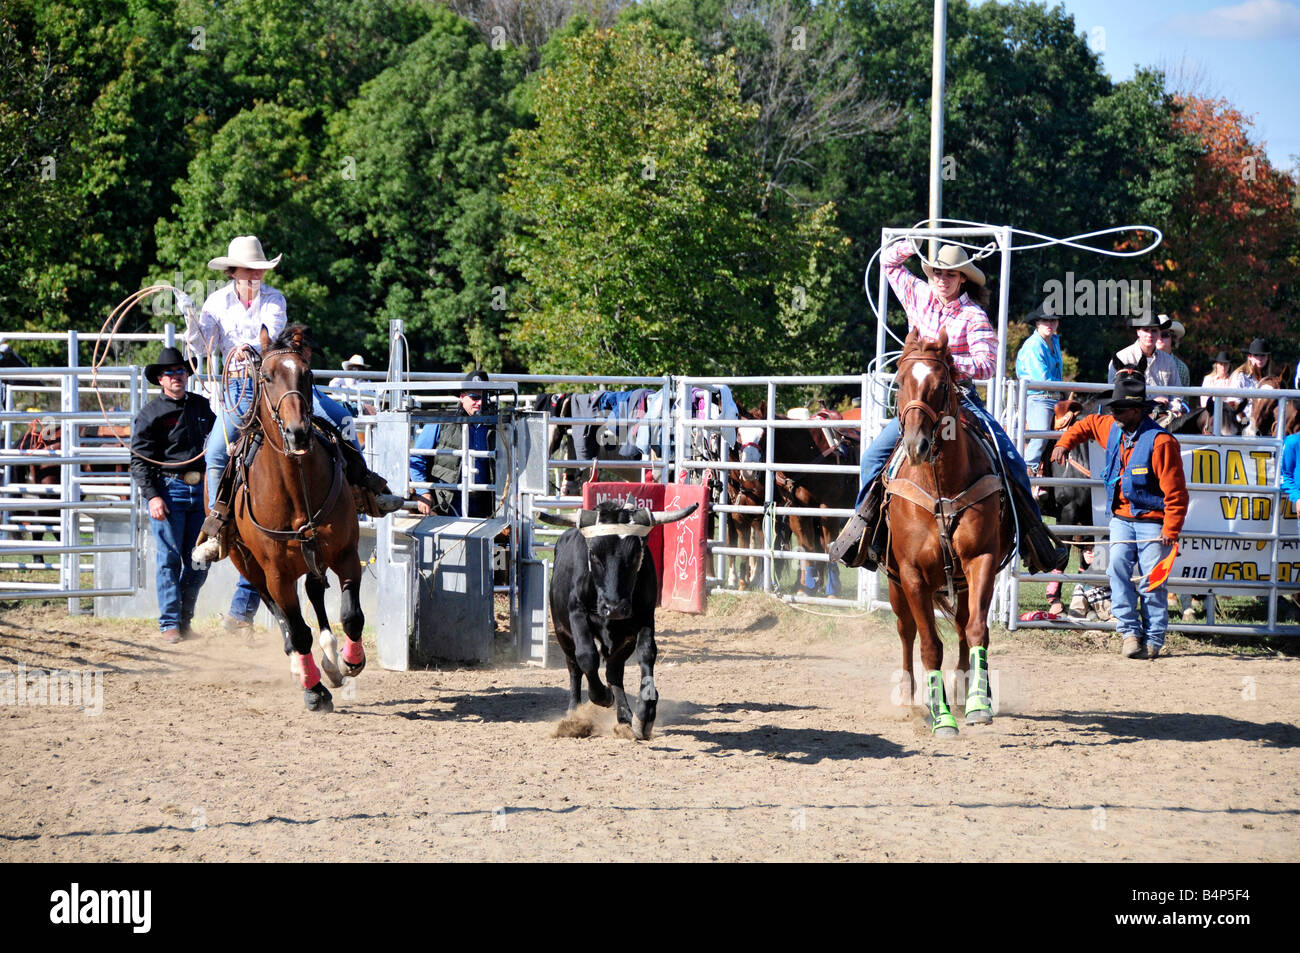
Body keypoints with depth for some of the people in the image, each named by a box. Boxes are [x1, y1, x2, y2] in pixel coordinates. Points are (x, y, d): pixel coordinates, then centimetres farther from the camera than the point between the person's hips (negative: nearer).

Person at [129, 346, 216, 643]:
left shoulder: (202, 406, 11)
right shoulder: (150, 413, -2)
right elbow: (139, 459, -5)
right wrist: (152, 496, -15)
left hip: (201, 489, 4)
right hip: (168, 488, -4)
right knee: (169, 559, -5)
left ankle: (185, 619, 16)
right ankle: (169, 623, -1)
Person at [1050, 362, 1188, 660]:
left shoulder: (1160, 442, -17)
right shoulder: (1112, 429, 6)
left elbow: (1175, 492, -16)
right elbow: (1086, 425, 31)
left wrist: (1171, 530, -20)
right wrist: (1064, 443, 19)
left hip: (1152, 521, -6)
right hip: (1121, 517, 6)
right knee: (1117, 568, -11)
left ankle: (1153, 639, 6)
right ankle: (1129, 631, -6)